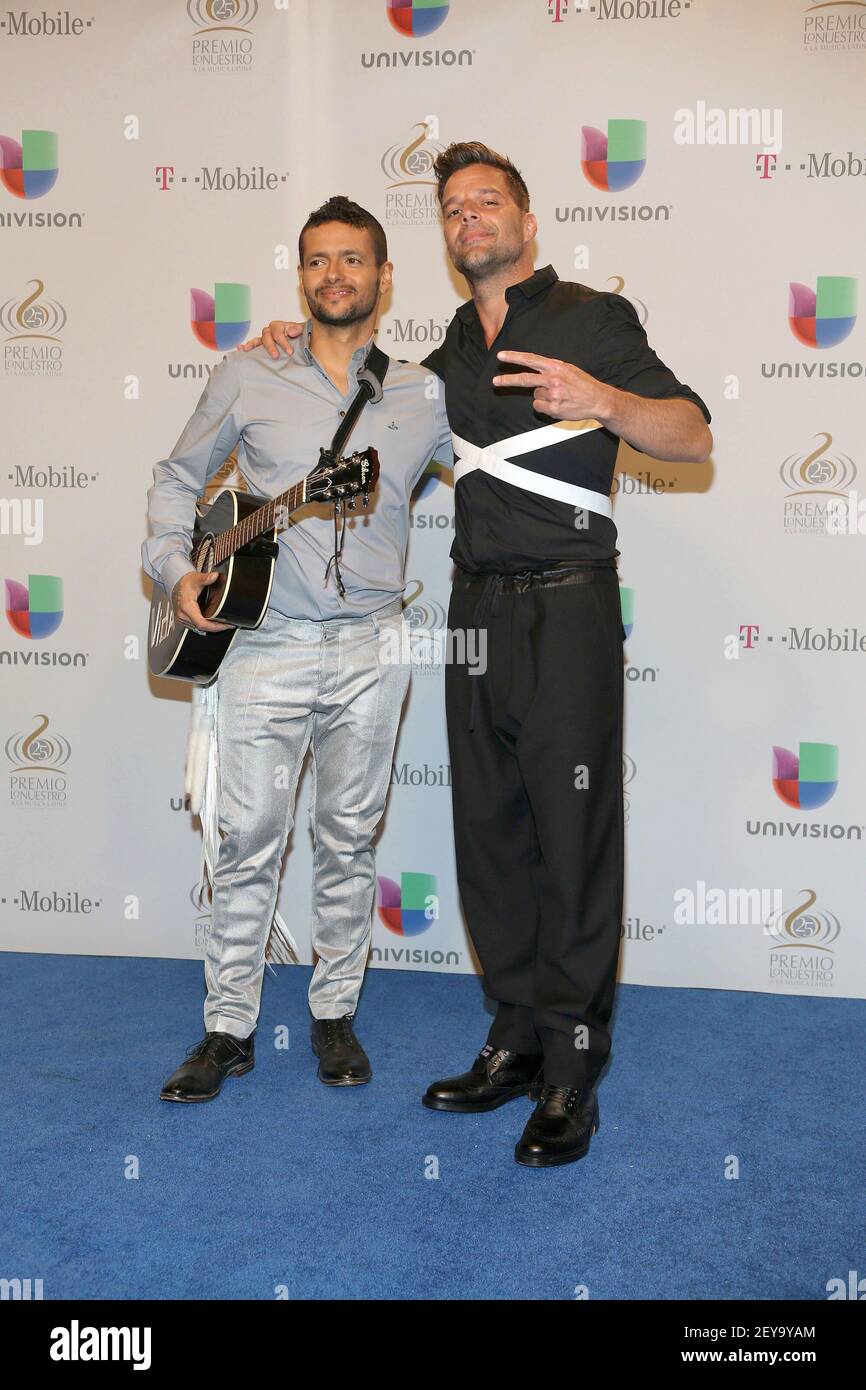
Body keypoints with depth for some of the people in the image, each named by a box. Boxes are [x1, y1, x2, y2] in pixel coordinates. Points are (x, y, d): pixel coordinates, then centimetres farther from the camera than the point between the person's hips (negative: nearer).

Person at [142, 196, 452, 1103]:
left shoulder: (426, 397, 7)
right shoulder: (248, 377, 6)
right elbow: (177, 478, 14)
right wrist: (174, 570, 1)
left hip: (368, 648, 1)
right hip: (265, 643, 0)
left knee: (349, 839, 9)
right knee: (249, 839, 1)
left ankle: (334, 1014, 24)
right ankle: (228, 1029, 14)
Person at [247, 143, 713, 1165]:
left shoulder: (592, 318, 3)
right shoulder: (454, 352, 20)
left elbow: (694, 437, -4)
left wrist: (605, 400, -24)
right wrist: (300, 353, 18)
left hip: (566, 608, -6)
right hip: (477, 608, 6)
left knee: (574, 833, -6)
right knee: (489, 831, 7)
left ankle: (572, 1066, 3)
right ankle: (516, 1036, 18)